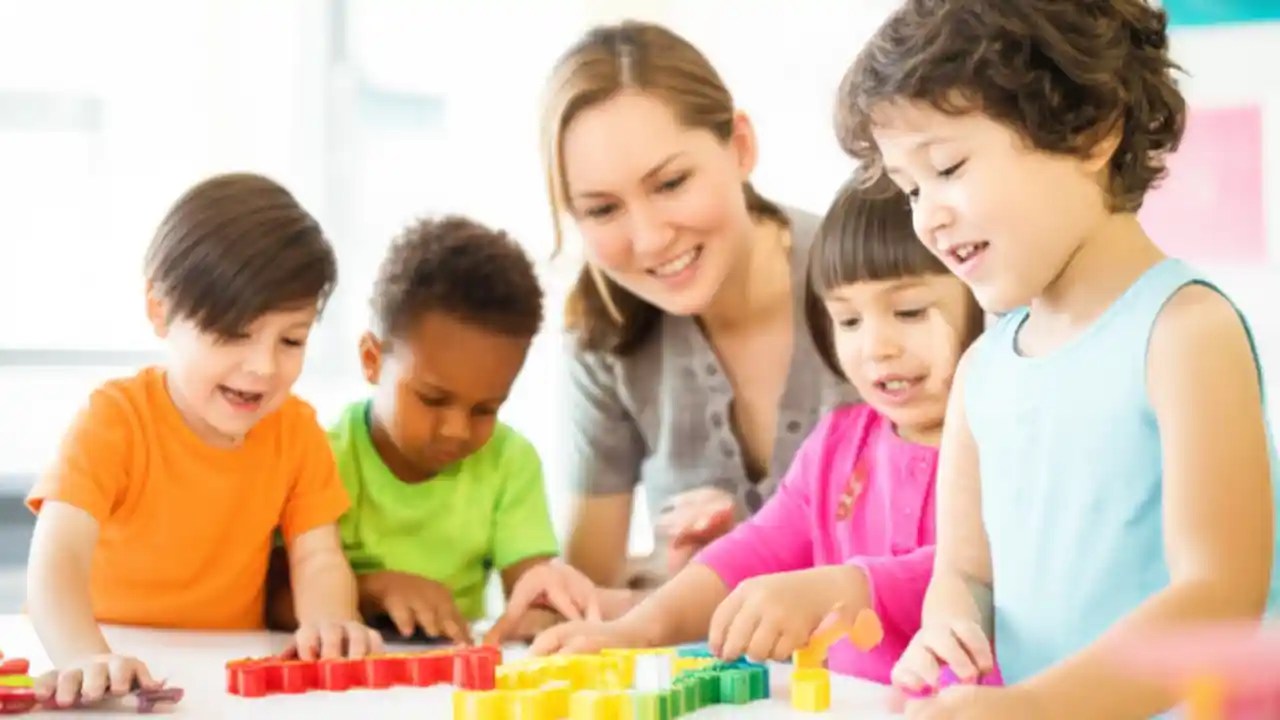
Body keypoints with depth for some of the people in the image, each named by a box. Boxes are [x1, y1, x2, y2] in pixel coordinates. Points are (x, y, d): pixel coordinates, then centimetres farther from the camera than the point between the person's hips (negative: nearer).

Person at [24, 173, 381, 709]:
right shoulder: (115, 419, -14)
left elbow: (318, 558, -2)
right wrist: (85, 658, -45)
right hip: (117, 676, -4)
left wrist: (329, 623, -26)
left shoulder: (296, 429, -1)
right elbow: (57, 558, -25)